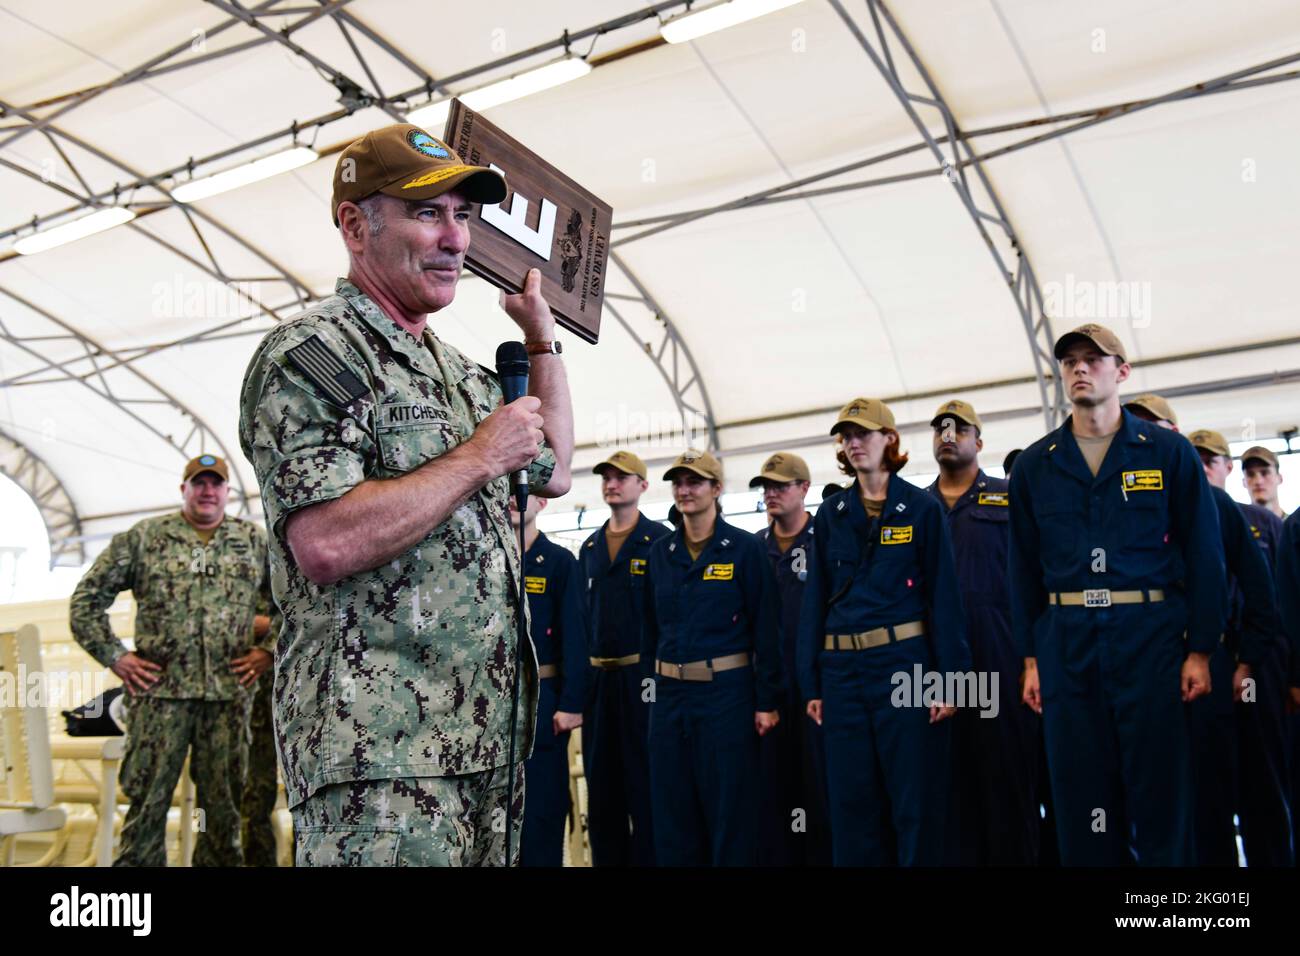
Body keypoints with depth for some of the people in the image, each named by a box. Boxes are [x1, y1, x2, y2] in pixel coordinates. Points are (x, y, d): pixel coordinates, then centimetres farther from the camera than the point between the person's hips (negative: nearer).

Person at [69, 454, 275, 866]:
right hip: (160, 691, -1)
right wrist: (114, 657, 3)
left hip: (229, 693, 1)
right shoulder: (143, 537, 7)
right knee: (147, 801, 0)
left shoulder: (256, 542, 11)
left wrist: (269, 649, 5)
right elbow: (87, 598, 9)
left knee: (224, 805, 6)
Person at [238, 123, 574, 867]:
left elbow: (551, 473, 28)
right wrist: (478, 458, -15)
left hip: (487, 738, 9)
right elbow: (326, 546, -24)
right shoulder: (312, 354, -11)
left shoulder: (455, 369, 17)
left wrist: (542, 338, 23)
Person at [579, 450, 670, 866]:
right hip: (597, 677, 6)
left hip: (643, 674, -6)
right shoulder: (589, 547, 14)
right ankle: (606, 856, 22)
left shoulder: (661, 541, -4)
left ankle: (647, 856, 9)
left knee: (645, 777, 0)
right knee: (601, 778, 11)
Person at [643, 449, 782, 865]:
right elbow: (650, 628, 14)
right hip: (669, 694, 5)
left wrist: (768, 701, -8)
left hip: (727, 691, -4)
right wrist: (650, 682, 11)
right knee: (672, 814, 10)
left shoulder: (745, 548, -4)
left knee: (731, 811, 2)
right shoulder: (660, 553, 9)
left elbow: (766, 629, -6)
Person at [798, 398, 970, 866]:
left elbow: (943, 596, -3)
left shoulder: (921, 508, 0)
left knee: (916, 801, 1)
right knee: (851, 801, 9)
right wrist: (811, 683, 5)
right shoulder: (830, 515, 10)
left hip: (906, 663, -3)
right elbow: (815, 600, 9)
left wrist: (949, 678, -9)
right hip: (842, 669, 4)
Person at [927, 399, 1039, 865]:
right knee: (947, 771, 6)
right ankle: (954, 854, 15)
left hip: (997, 652, -2)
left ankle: (1014, 854, 10)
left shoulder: (1011, 498, 7)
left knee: (1006, 768, 0)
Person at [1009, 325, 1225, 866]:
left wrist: (1200, 649, -4)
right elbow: (1024, 567, 9)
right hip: (1066, 640, 2)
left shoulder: (1169, 452, 2)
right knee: (1079, 795, 8)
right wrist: (1029, 658, 5)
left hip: (1150, 635, -2)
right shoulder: (1034, 465, 8)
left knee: (1159, 785, 3)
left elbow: (1203, 556, 1)